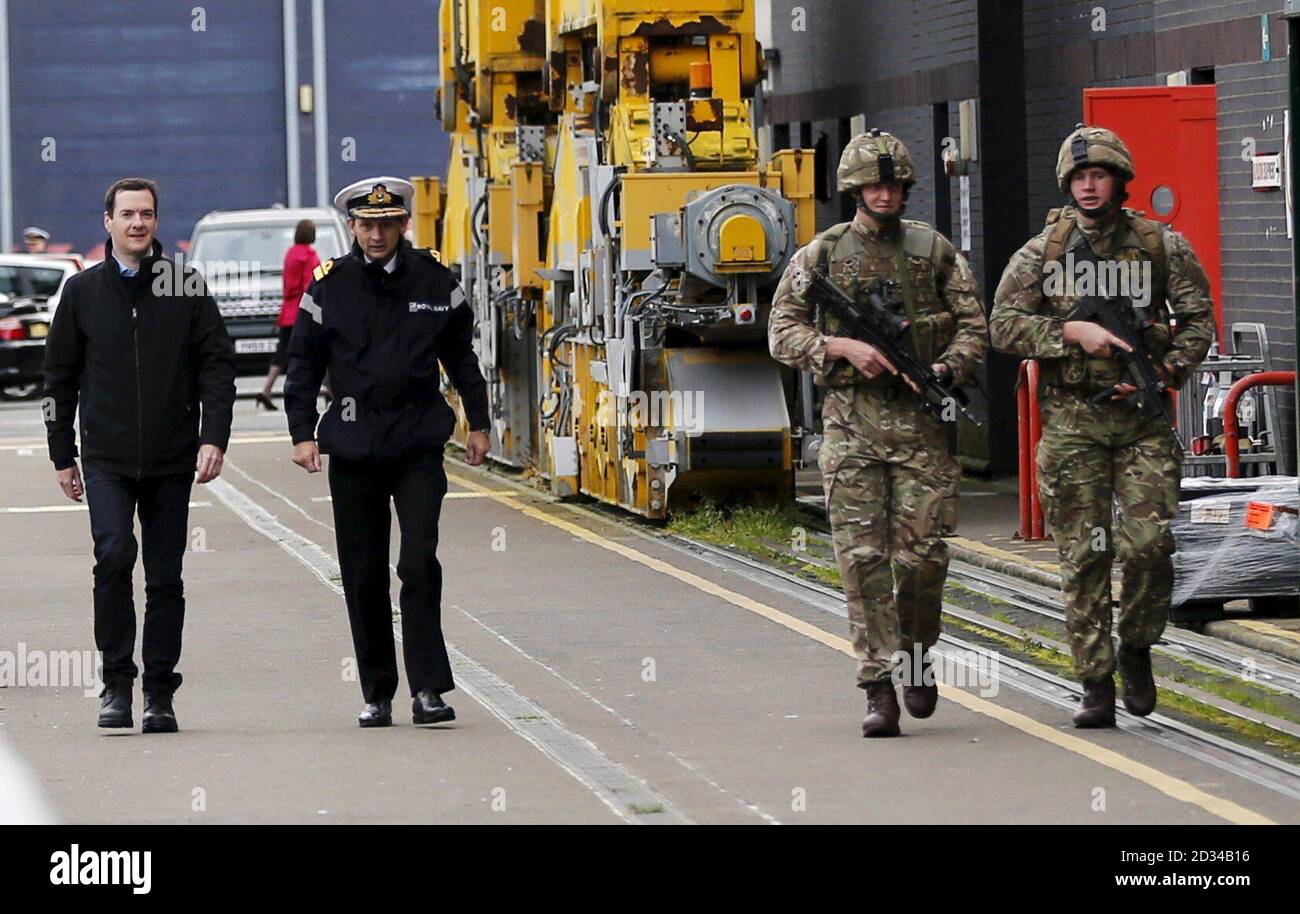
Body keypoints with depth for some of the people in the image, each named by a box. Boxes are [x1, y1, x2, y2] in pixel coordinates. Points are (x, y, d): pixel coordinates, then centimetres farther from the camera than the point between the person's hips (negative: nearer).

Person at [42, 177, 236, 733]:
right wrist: (62, 456, 10)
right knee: (114, 555, -19)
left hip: (171, 459, 1)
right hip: (106, 459, -1)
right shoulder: (83, 291, 7)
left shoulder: (187, 288, 5)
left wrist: (214, 438, -8)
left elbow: (216, 365, 4)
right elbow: (60, 378, 12)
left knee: (166, 578, 4)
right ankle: (116, 683, -10)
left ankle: (160, 693, 13)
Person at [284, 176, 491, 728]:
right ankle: (377, 695, 13)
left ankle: (428, 688, -10)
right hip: (353, 449, 1)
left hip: (418, 447, -1)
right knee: (363, 576, 4)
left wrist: (477, 423, 15)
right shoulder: (328, 287, 4)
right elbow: (304, 364, 9)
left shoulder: (435, 283, 5)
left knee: (419, 563, -13)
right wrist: (302, 432, 1)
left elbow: (461, 356, 15)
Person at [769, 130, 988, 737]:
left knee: (922, 554, -3)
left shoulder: (935, 251, 9)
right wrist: (844, 348, -11)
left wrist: (946, 368, -10)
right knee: (863, 558, -6)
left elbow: (973, 326, 10)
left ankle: (916, 657, 23)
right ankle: (878, 687, -5)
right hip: (852, 420, 0)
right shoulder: (821, 255, 7)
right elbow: (782, 331, 4)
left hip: (921, 420, 1)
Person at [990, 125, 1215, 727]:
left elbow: (1199, 321, 6)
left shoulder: (1162, 247, 5)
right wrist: (1072, 331, -14)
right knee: (1083, 556, 0)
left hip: (1143, 415, 0)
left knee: (1148, 543, -12)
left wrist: (1163, 372, -9)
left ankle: (1136, 649, 14)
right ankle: (1096, 685, 6)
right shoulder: (1041, 253, 5)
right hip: (1072, 418, 0)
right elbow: (1004, 325, -1)